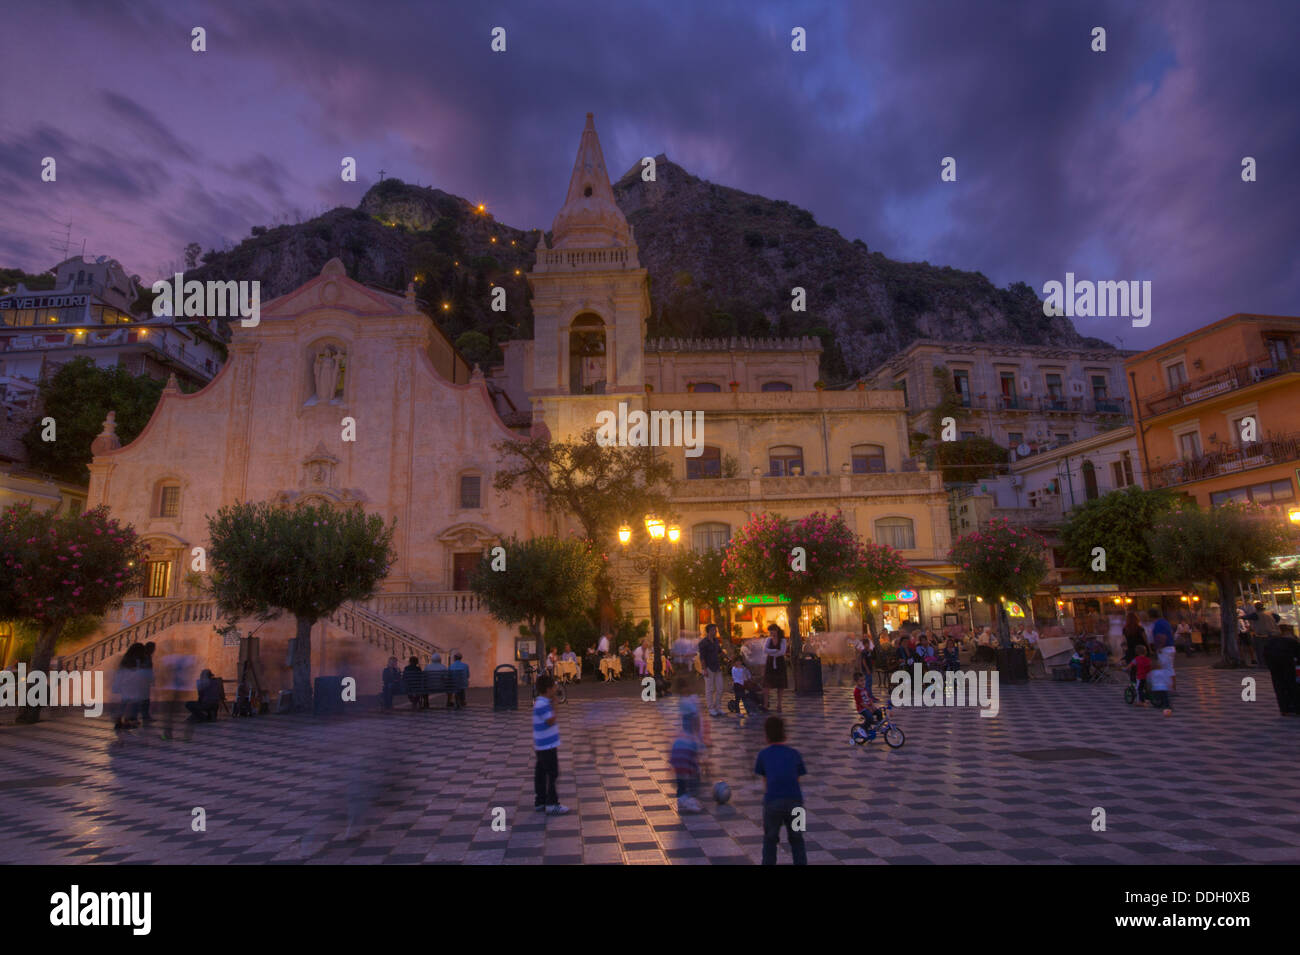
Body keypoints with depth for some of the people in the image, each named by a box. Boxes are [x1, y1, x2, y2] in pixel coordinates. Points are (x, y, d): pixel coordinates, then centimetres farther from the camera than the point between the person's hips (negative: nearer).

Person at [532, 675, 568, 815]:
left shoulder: (540, 702, 10)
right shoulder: (543, 704, -23)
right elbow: (550, 721, -24)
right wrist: (553, 708, -17)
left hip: (541, 745, 10)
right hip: (548, 746, -10)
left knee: (541, 773, 15)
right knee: (552, 774, -2)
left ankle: (540, 802, 23)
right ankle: (552, 804, 5)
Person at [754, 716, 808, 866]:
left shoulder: (763, 754, 12)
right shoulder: (794, 753, 15)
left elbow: (765, 781, 15)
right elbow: (797, 779, 14)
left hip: (772, 801, -1)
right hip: (795, 800, 1)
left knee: (770, 839, 20)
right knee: (797, 840, 22)